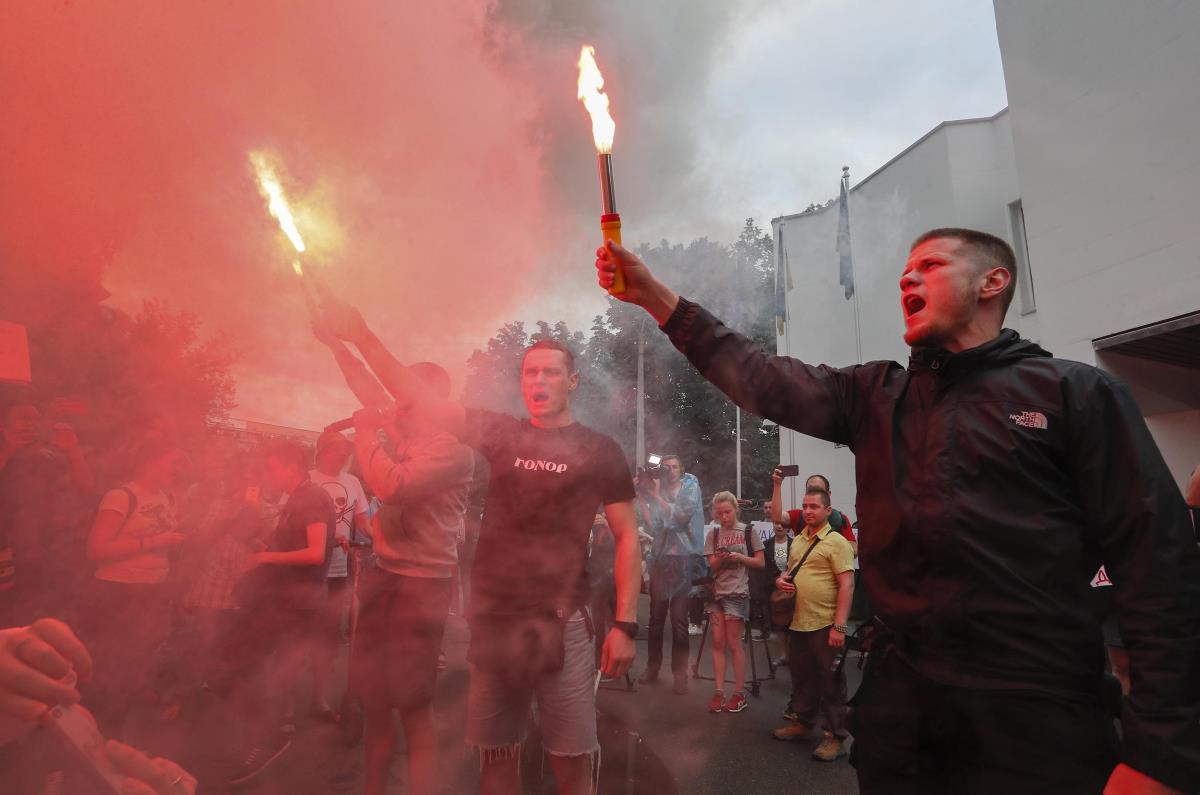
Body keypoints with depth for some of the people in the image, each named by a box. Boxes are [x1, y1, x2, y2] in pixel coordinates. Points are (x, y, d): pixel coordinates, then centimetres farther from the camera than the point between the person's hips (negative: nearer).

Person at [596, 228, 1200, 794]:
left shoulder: (1073, 393, -2)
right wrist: (652, 294, -6)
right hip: (900, 698, 4)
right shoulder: (874, 396, 10)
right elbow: (760, 379, 0)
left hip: (1037, 718, -3)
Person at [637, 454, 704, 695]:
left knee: (679, 620, -3)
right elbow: (653, 527, 3)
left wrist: (657, 496, -6)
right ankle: (652, 668, 19)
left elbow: (682, 515, -9)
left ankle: (680, 674, 5)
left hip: (683, 559, -3)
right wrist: (643, 499, -2)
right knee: (656, 617, 8)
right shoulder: (658, 492, 13)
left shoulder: (690, 487, 5)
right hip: (660, 557, 3)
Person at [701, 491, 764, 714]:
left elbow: (761, 563, 0)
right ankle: (718, 692, 10)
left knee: (734, 644, 0)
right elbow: (711, 566, 4)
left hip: (737, 593, -3)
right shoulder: (713, 534, 7)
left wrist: (740, 557, -16)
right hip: (716, 592, 4)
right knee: (718, 643, 4)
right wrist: (720, 559, -17)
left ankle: (740, 694, 10)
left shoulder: (748, 532, -1)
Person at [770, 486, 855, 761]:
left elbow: (847, 585, -15)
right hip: (798, 622, 7)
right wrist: (781, 580, 1)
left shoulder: (836, 542, -11)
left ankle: (835, 736, 15)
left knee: (829, 681, 3)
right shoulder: (798, 540, 12)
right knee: (801, 676, 18)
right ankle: (803, 723, 34)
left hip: (825, 625, -7)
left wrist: (840, 626, -20)